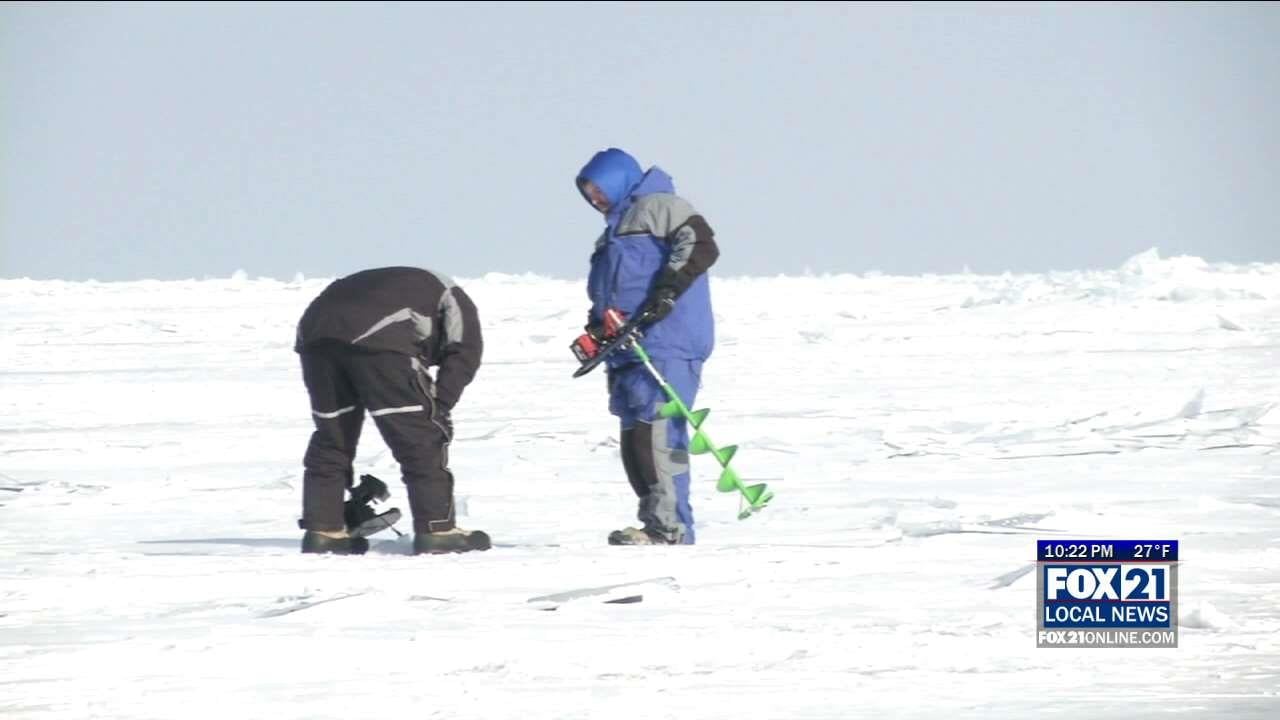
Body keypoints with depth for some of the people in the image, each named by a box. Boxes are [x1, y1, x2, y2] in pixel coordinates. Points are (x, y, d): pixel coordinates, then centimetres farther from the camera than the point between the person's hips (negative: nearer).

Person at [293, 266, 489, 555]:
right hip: (376, 337, -6)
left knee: (330, 437, 21)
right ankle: (436, 529, 5)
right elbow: (465, 352, 7)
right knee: (422, 436, 5)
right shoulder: (452, 297, 28)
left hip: (315, 329, 6)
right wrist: (438, 410, 5)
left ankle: (323, 529, 21)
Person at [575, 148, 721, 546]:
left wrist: (667, 292, -21)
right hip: (629, 350, 10)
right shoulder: (614, 231, 31)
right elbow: (604, 295, 33)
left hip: (667, 344, -10)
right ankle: (656, 525, 7)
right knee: (633, 437, 5)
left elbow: (700, 246, -13)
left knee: (656, 430, -17)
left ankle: (670, 526, -19)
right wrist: (597, 329, 13)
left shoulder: (658, 208, 1)